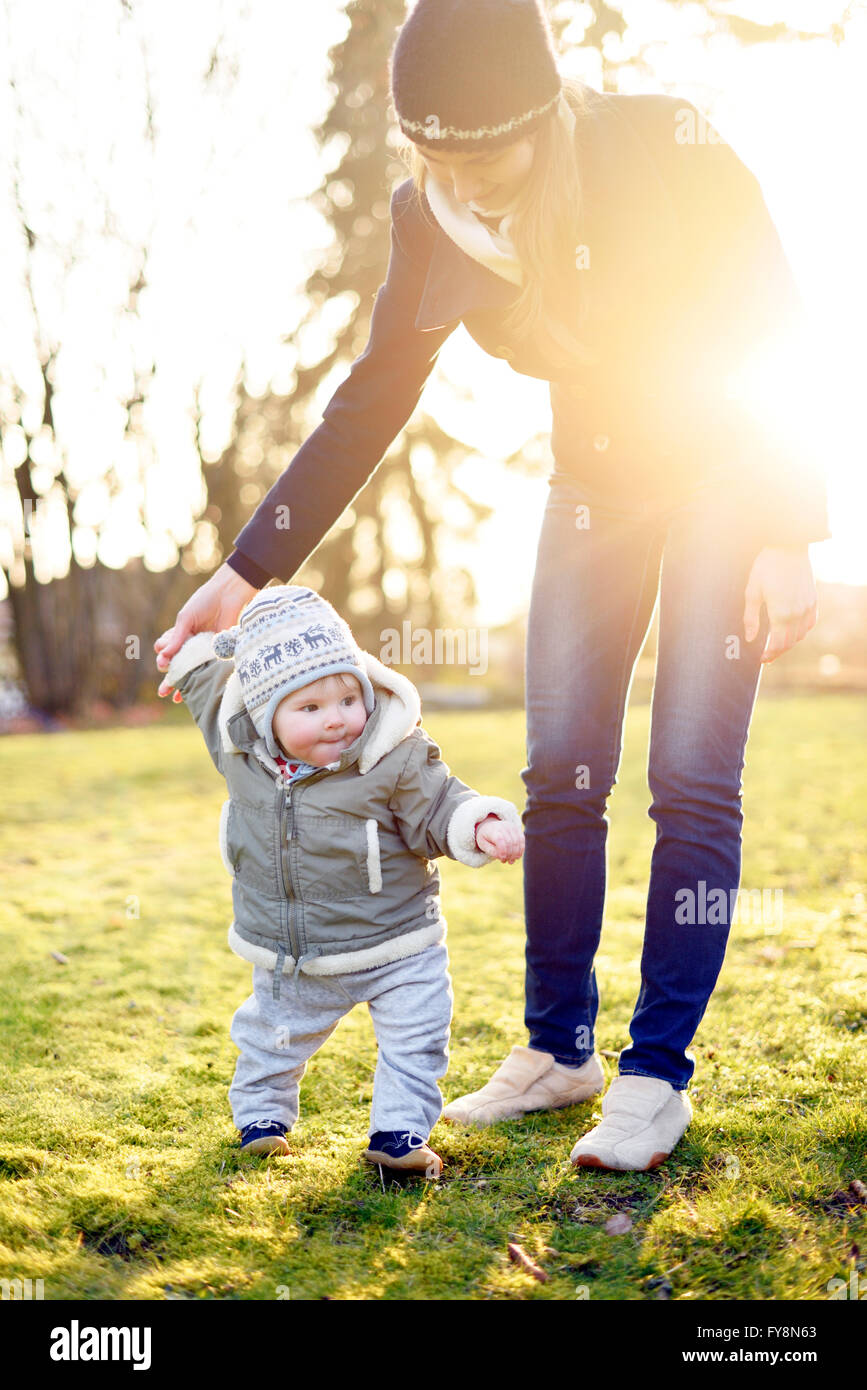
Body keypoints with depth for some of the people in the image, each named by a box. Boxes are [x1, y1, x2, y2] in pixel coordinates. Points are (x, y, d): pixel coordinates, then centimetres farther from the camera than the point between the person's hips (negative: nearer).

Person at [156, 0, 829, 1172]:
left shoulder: (670, 149, -23)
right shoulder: (434, 220, -11)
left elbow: (782, 337, -16)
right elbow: (368, 406, -5)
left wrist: (791, 540, -21)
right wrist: (247, 572, -9)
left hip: (729, 475, -4)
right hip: (597, 487, 4)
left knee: (693, 780, -10)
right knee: (561, 776, -1)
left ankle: (659, 1073, -1)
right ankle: (559, 1051, 13)